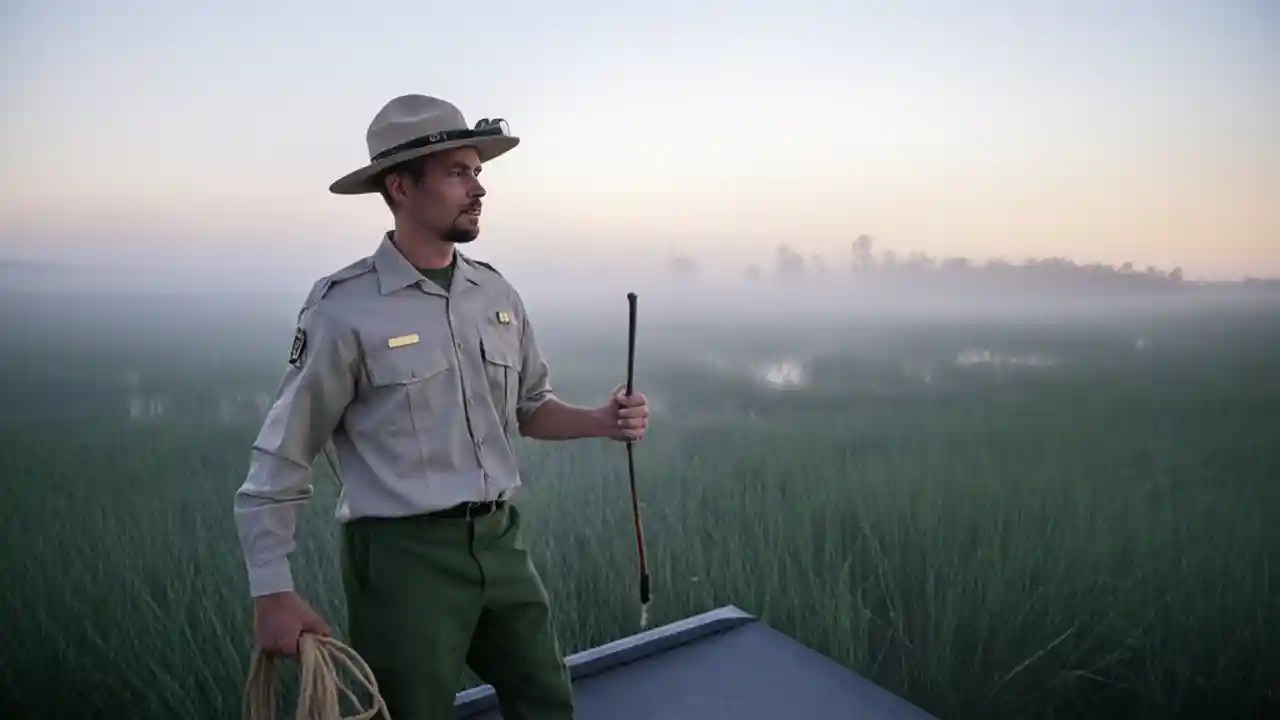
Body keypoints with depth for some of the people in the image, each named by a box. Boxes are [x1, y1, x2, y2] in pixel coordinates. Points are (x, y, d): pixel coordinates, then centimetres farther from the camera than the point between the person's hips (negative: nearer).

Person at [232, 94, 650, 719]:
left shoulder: (497, 295, 5)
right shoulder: (344, 309, -13)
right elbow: (281, 457, -9)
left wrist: (601, 421, -4)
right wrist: (273, 595, -12)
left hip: (500, 543, 6)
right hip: (402, 557, -6)